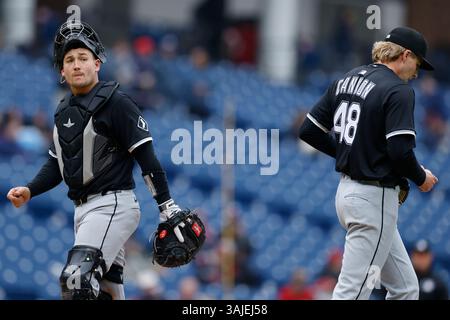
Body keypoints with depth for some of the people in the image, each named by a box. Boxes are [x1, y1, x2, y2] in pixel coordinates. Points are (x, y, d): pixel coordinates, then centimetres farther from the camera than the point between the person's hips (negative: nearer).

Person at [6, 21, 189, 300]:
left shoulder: (116, 103, -8)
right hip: (83, 209, 8)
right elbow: (56, 164, 22)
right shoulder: (65, 111, 15)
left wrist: (167, 207, -15)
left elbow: (146, 158, -11)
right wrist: (29, 191, 5)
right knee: (106, 292, 10)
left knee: (77, 279, -25)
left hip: (113, 205, -8)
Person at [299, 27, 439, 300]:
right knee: (352, 291, -9)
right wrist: (421, 178, -4)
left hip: (347, 191, 9)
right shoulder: (398, 90, -13)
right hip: (375, 196, -9)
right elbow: (401, 150, -22)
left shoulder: (345, 81, 11)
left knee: (405, 288, 14)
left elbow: (309, 131, 13)